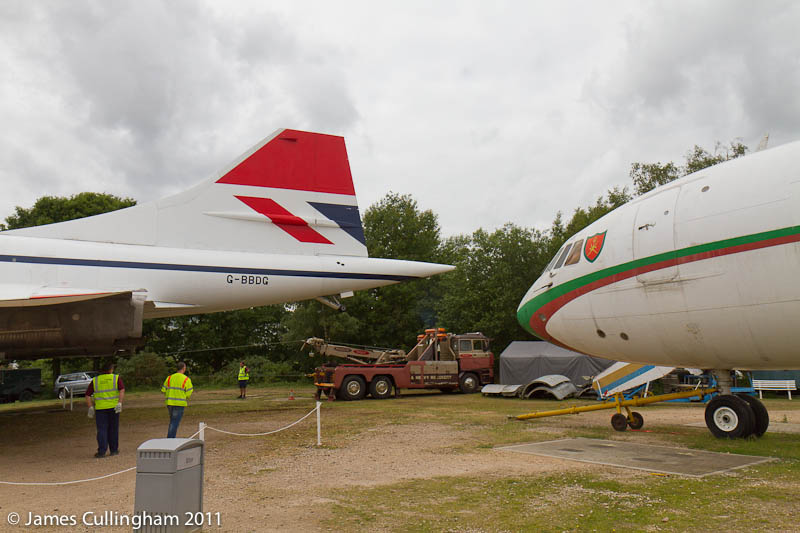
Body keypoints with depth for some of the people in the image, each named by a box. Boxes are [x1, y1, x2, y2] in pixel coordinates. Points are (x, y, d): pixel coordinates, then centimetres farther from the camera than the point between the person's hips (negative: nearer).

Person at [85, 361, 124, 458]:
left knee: (102, 430, 1)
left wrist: (90, 408, 2)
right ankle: (114, 450, 15)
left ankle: (101, 451, -9)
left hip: (100, 408, 0)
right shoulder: (116, 378, 3)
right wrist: (119, 403, -17)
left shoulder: (95, 380, 9)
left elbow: (88, 395, 3)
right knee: (113, 429, 10)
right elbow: (122, 390, -12)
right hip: (113, 407, 0)